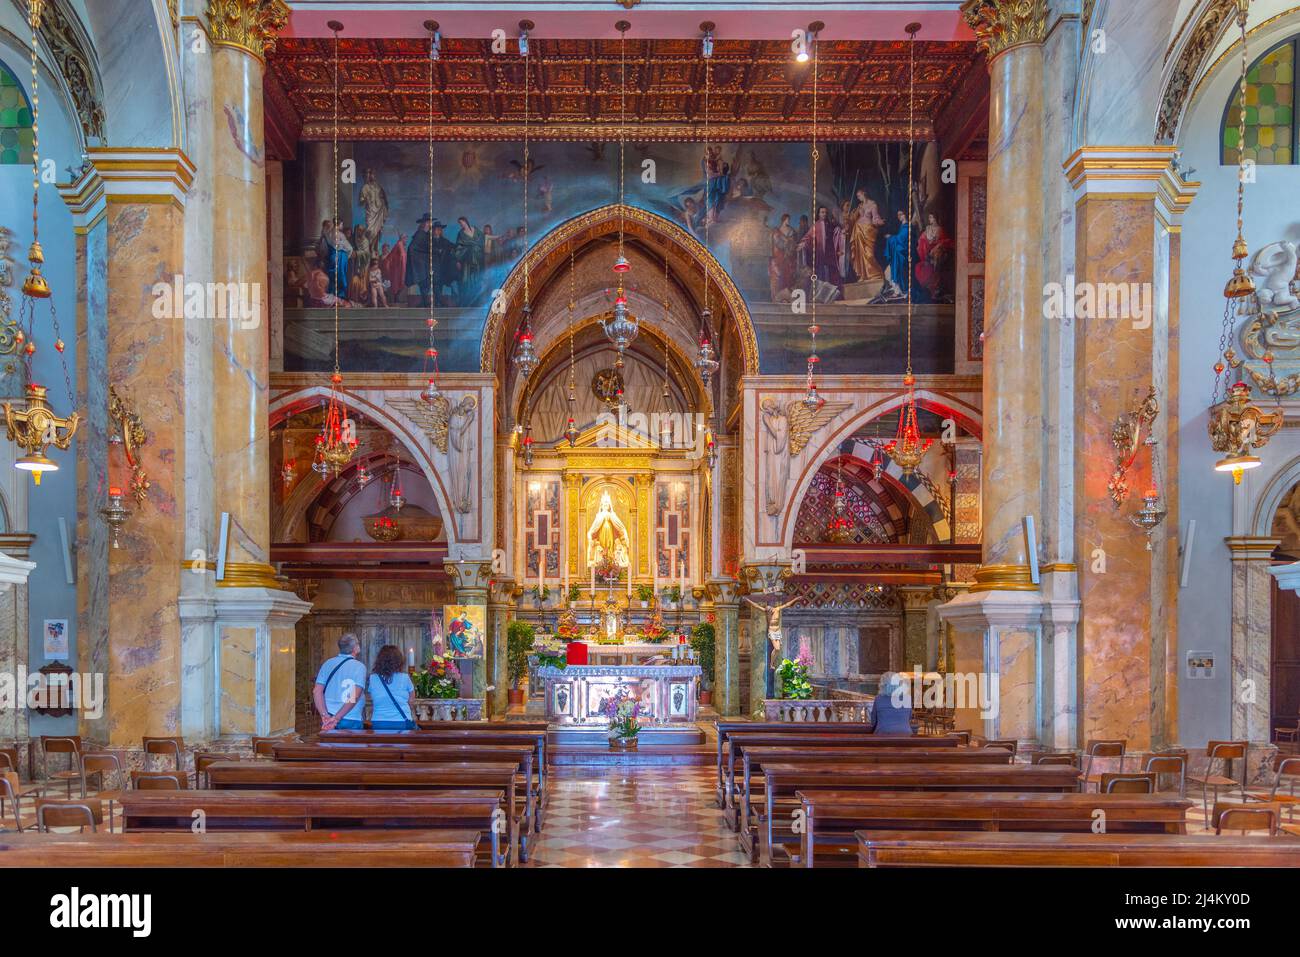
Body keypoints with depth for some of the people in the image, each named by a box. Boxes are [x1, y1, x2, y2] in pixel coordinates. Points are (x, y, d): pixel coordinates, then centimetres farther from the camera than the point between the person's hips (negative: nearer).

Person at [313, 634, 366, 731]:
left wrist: (325, 715, -8)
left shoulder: (328, 664, 7)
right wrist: (337, 718, -16)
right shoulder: (359, 667, -7)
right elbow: (355, 697, -17)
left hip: (329, 719, 5)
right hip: (351, 721, -4)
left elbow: (317, 691, -1)